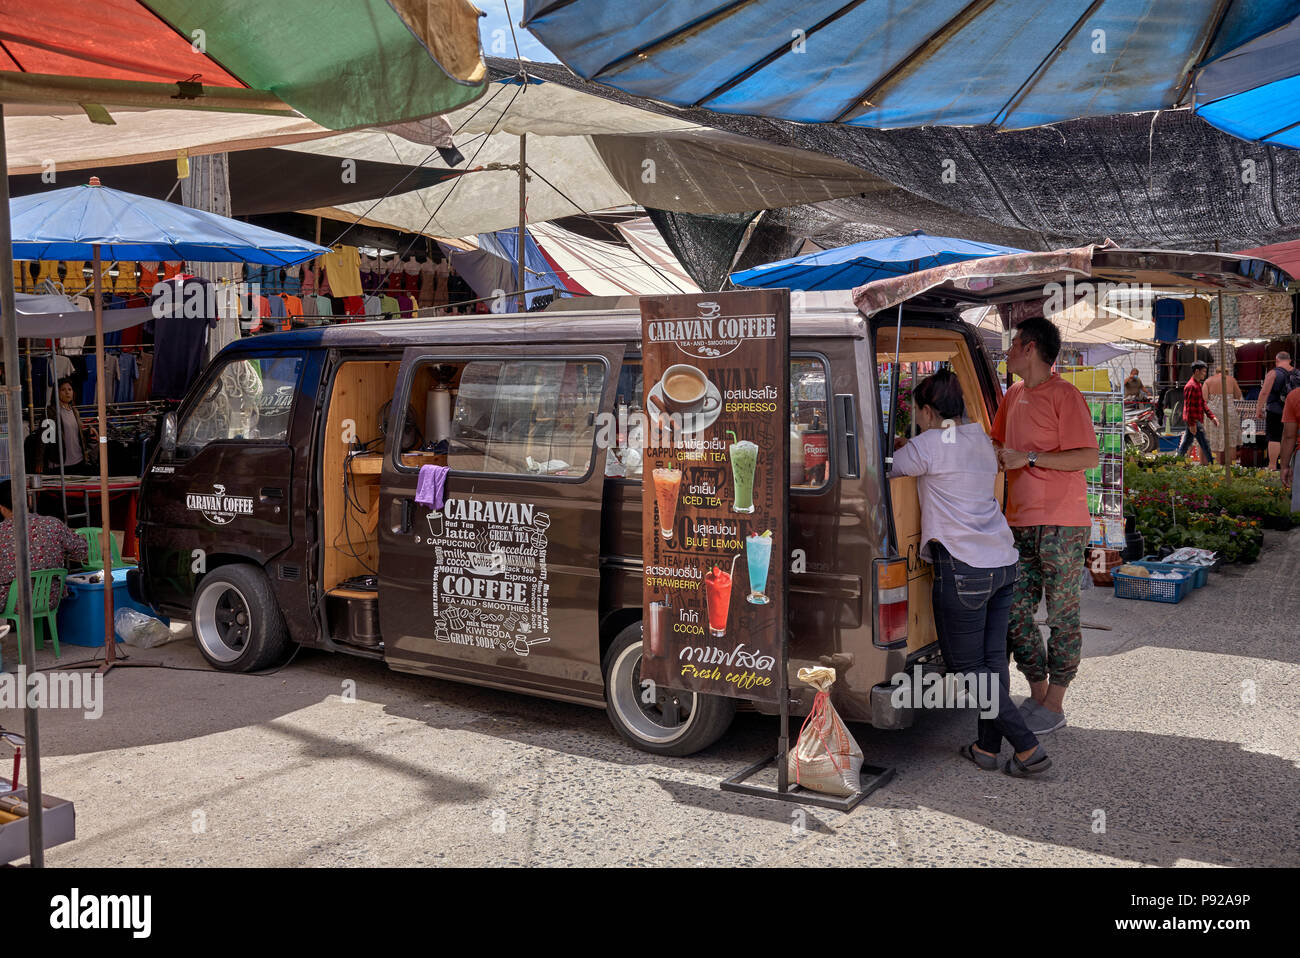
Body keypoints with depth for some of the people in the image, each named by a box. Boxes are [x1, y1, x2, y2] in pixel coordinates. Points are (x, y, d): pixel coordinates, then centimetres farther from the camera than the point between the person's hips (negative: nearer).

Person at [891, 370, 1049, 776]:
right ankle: (988, 747, 20)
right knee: (993, 660, 12)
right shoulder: (982, 440, 12)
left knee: (967, 666, 2)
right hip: (1002, 561, 8)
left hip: (963, 568, -8)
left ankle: (1028, 748, -2)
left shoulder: (927, 445, -10)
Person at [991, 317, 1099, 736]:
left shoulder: (1064, 395, -9)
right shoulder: (1013, 397, 15)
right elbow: (998, 445, 30)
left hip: (1061, 525, -8)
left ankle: (1054, 705, 11)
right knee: (1015, 612, 7)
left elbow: (1089, 456, -15)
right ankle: (1037, 693, 21)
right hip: (1020, 524, 8)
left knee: (1062, 616, 2)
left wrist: (1030, 458, -16)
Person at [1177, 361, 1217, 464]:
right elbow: (1189, 406, -20)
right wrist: (1192, 424, -23)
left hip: (1197, 420, 10)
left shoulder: (1198, 385, 18)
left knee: (1186, 444, 12)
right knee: (1205, 444, -7)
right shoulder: (1191, 386, -15)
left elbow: (1203, 404, 23)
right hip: (1194, 421, -10)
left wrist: (1212, 416, 15)